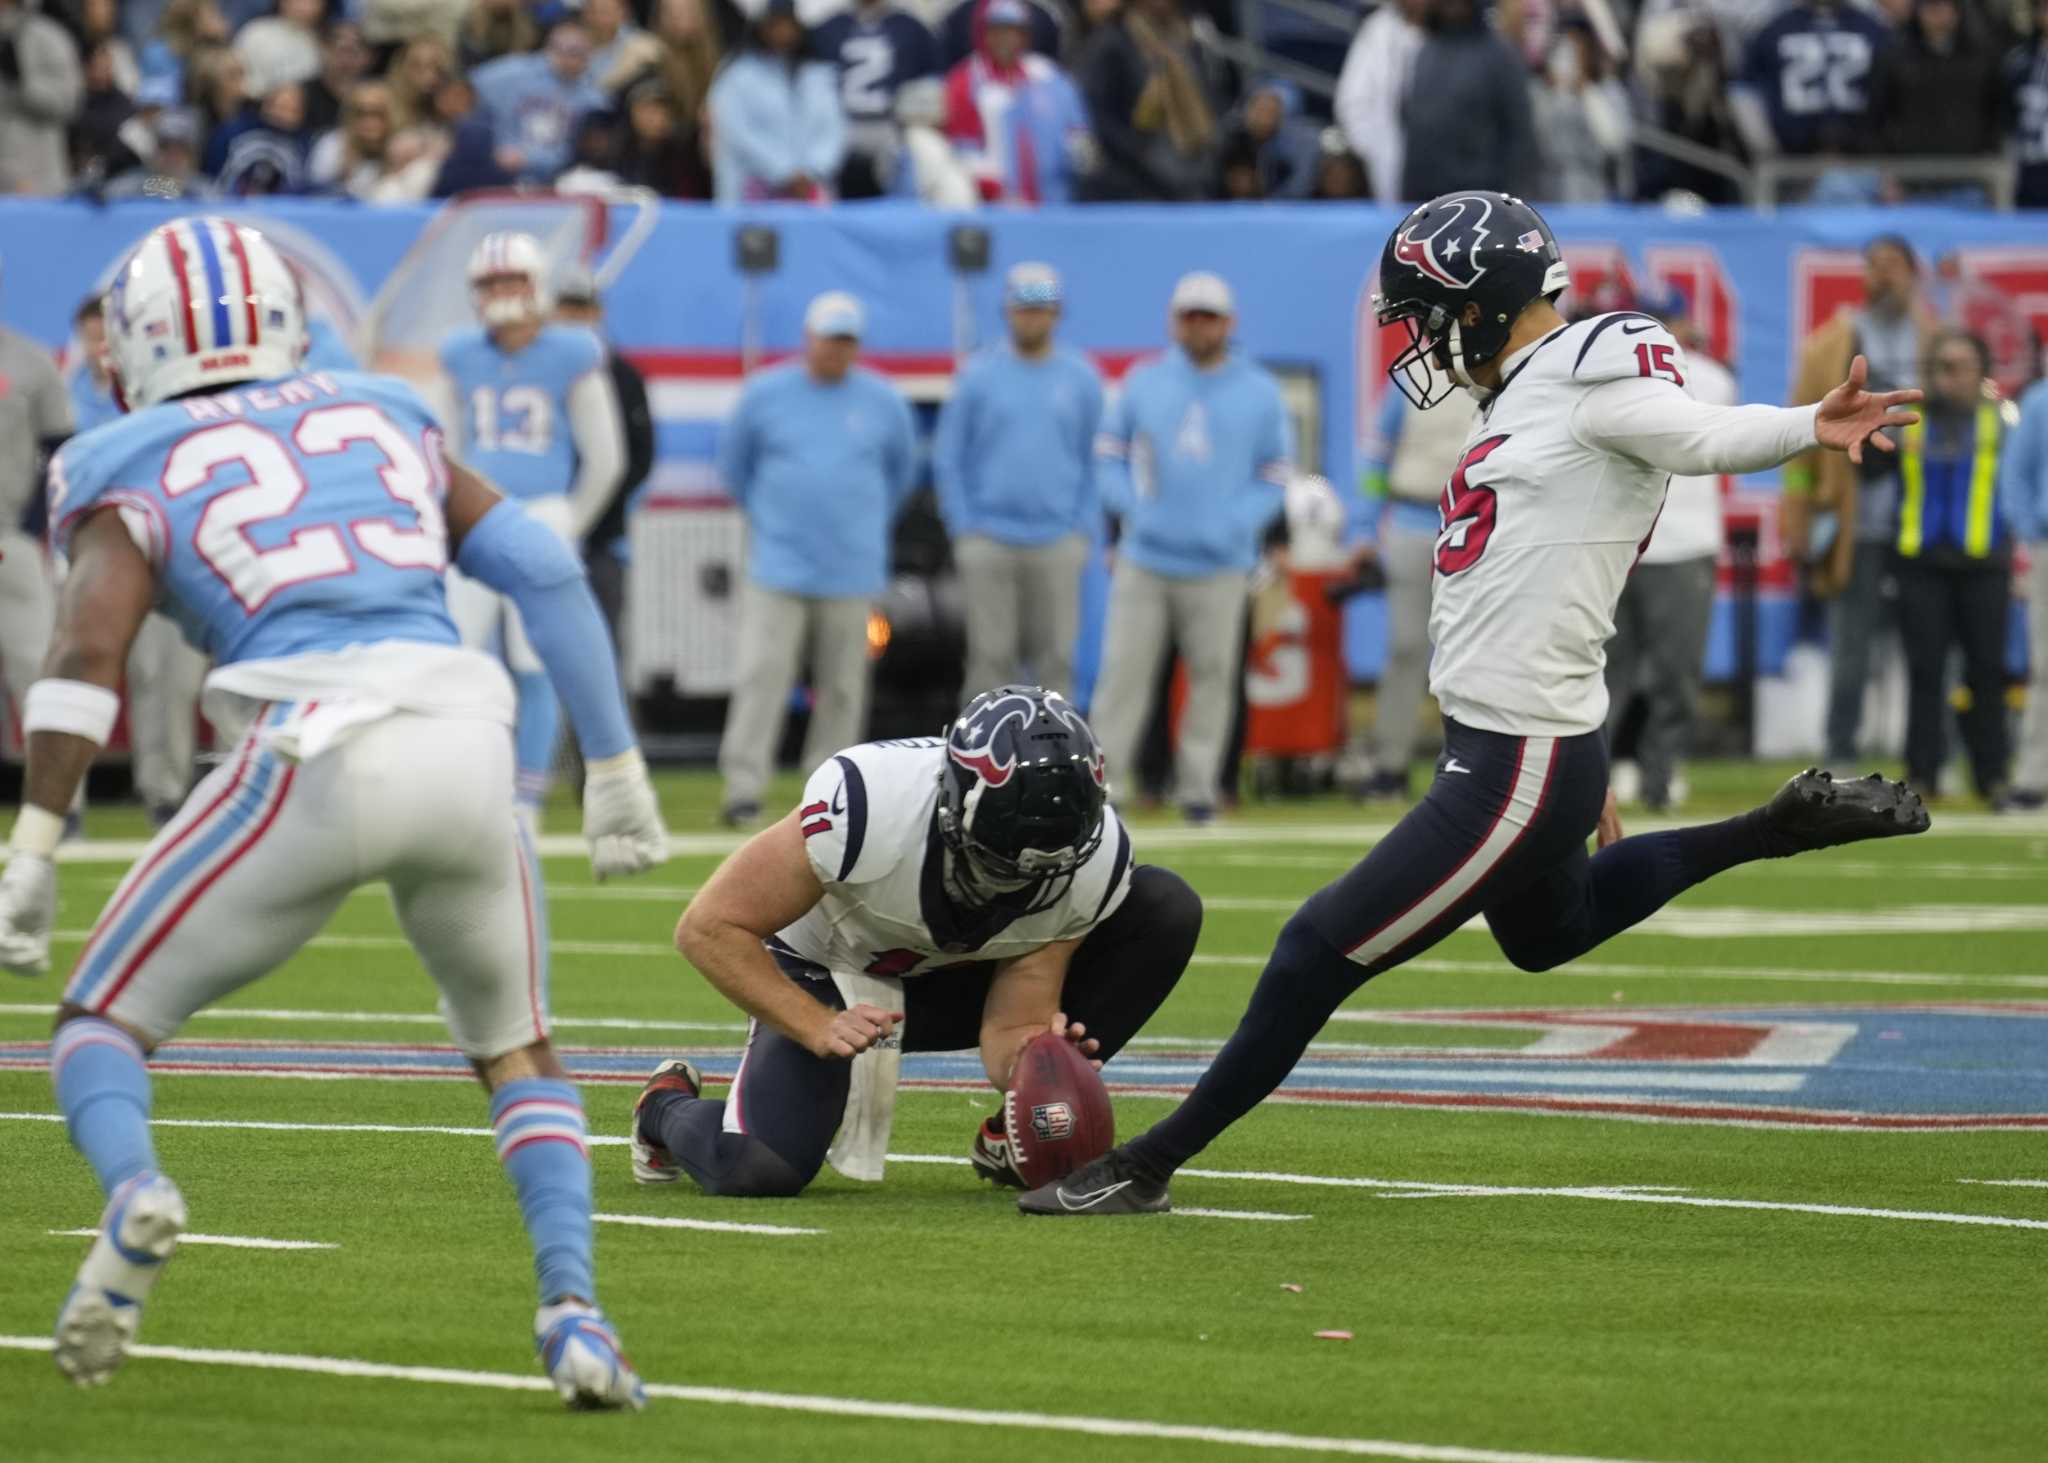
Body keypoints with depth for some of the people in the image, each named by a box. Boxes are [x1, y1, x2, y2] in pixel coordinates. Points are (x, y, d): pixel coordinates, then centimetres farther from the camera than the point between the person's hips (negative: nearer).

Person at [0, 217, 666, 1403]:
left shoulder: (137, 477, 13)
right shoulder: (384, 421, 25)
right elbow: (546, 571, 18)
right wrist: (617, 769, 22)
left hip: (319, 759, -3)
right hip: (468, 749, 3)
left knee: (107, 1022, 14)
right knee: (519, 1052, 25)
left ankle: (134, 1188, -19)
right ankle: (574, 1306, 1)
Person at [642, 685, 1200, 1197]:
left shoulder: (1092, 863, -26)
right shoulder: (866, 805, -38)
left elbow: (1011, 1032, -21)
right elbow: (709, 927, -28)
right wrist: (819, 1027, -38)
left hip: (954, 983, 3)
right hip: (825, 974, -3)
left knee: (1167, 909, -17)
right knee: (758, 1169, -29)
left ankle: (1012, 1138, -5)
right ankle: (668, 1107, 11)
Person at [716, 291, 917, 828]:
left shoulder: (883, 402, 5)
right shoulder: (765, 394, 2)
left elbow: (901, 471, 21)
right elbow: (734, 462, 16)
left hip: (851, 569, 2)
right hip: (778, 566, -2)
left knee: (842, 685, 4)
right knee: (762, 672, -12)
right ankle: (743, 788, -13)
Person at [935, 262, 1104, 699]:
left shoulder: (1081, 379, 7)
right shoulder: (979, 376, 3)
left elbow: (1094, 460, 10)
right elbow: (947, 458, 5)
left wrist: (1084, 532, 1)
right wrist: (963, 531, -2)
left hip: (1057, 547, 1)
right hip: (989, 544, -1)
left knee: (1055, 659, -1)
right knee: (991, 657, -2)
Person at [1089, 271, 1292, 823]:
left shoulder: (1260, 393, 5)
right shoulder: (1145, 383, 8)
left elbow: (1275, 477, 5)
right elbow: (1109, 455, 11)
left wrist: (1234, 525, -11)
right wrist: (1133, 506, -7)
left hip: (1218, 567, 0)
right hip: (1144, 563, 0)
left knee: (1213, 674, 2)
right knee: (1124, 670, -4)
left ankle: (1198, 786, 11)